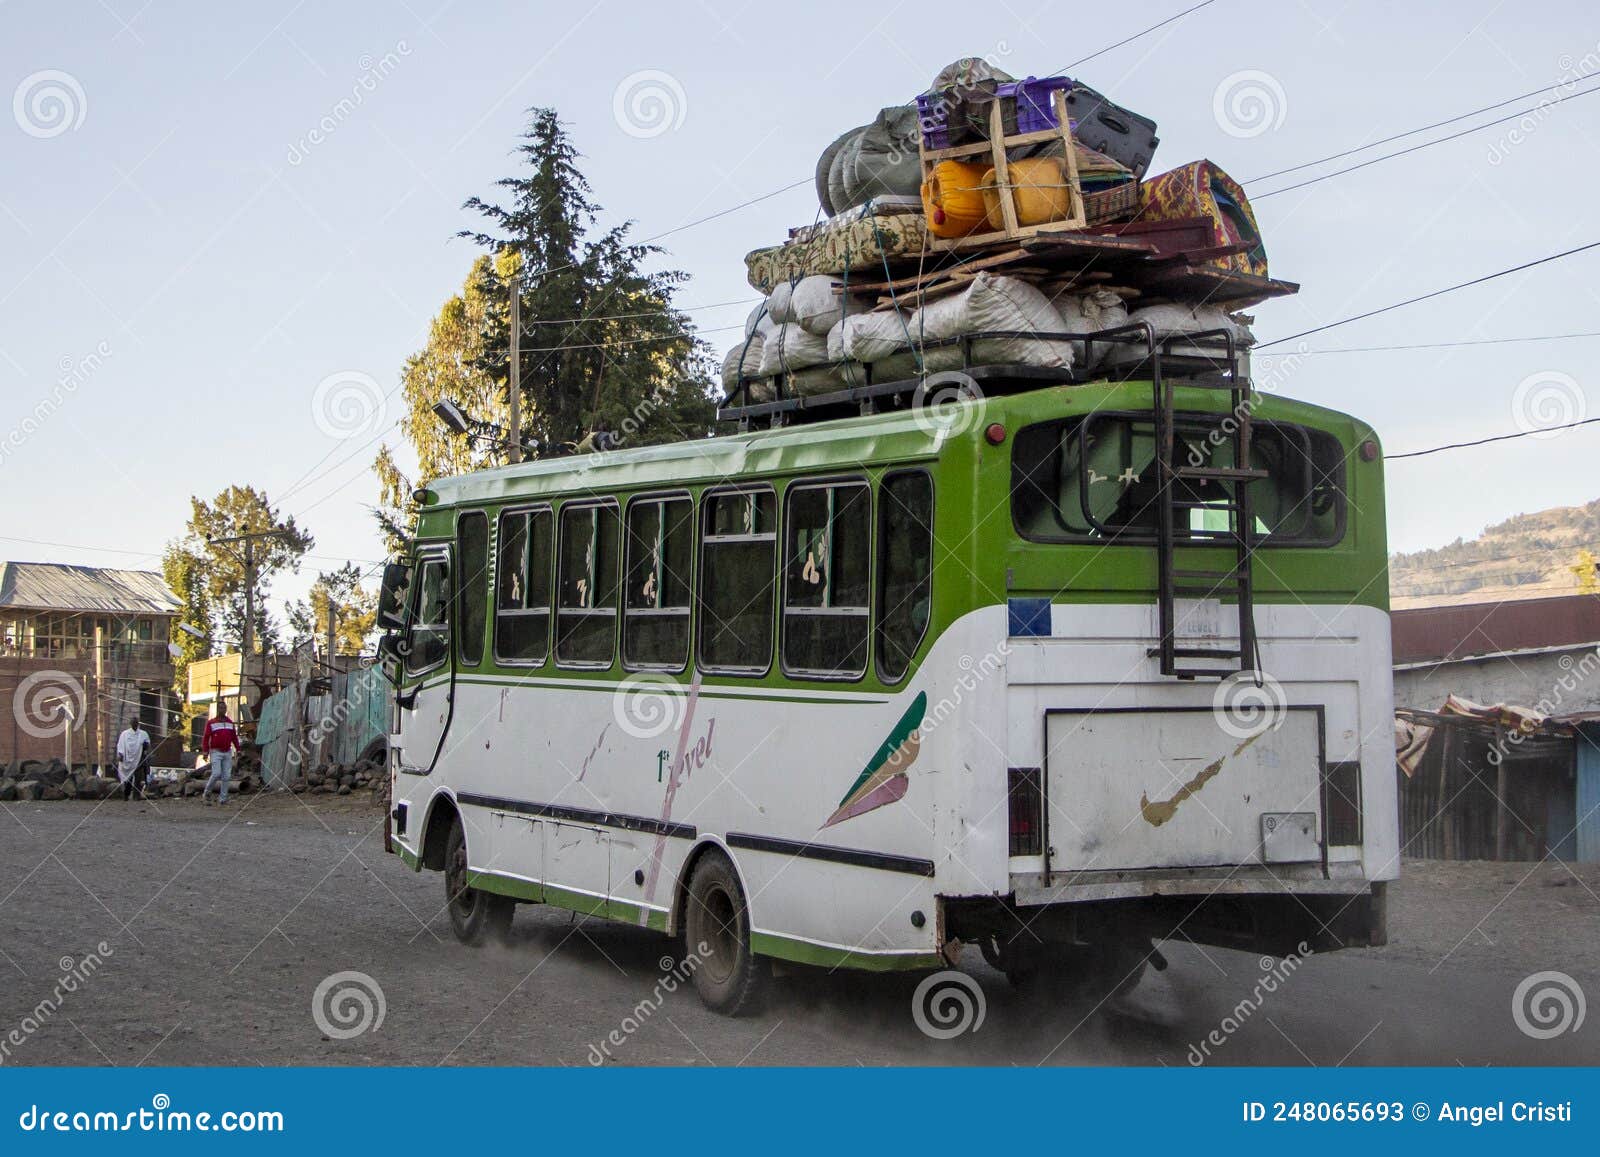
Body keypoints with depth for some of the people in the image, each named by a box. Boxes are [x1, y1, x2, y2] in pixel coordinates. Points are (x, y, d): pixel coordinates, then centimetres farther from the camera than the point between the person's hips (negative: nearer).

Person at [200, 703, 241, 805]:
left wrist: (238, 749, 12)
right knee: (216, 774, -16)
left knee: (226, 776, 1)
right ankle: (206, 794, 0)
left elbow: (234, 737, 17)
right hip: (216, 752, -5)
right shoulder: (211, 723, -2)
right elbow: (205, 737, -6)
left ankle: (222, 798, 7)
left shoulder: (230, 723, 12)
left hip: (227, 752, 5)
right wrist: (205, 751, -15)